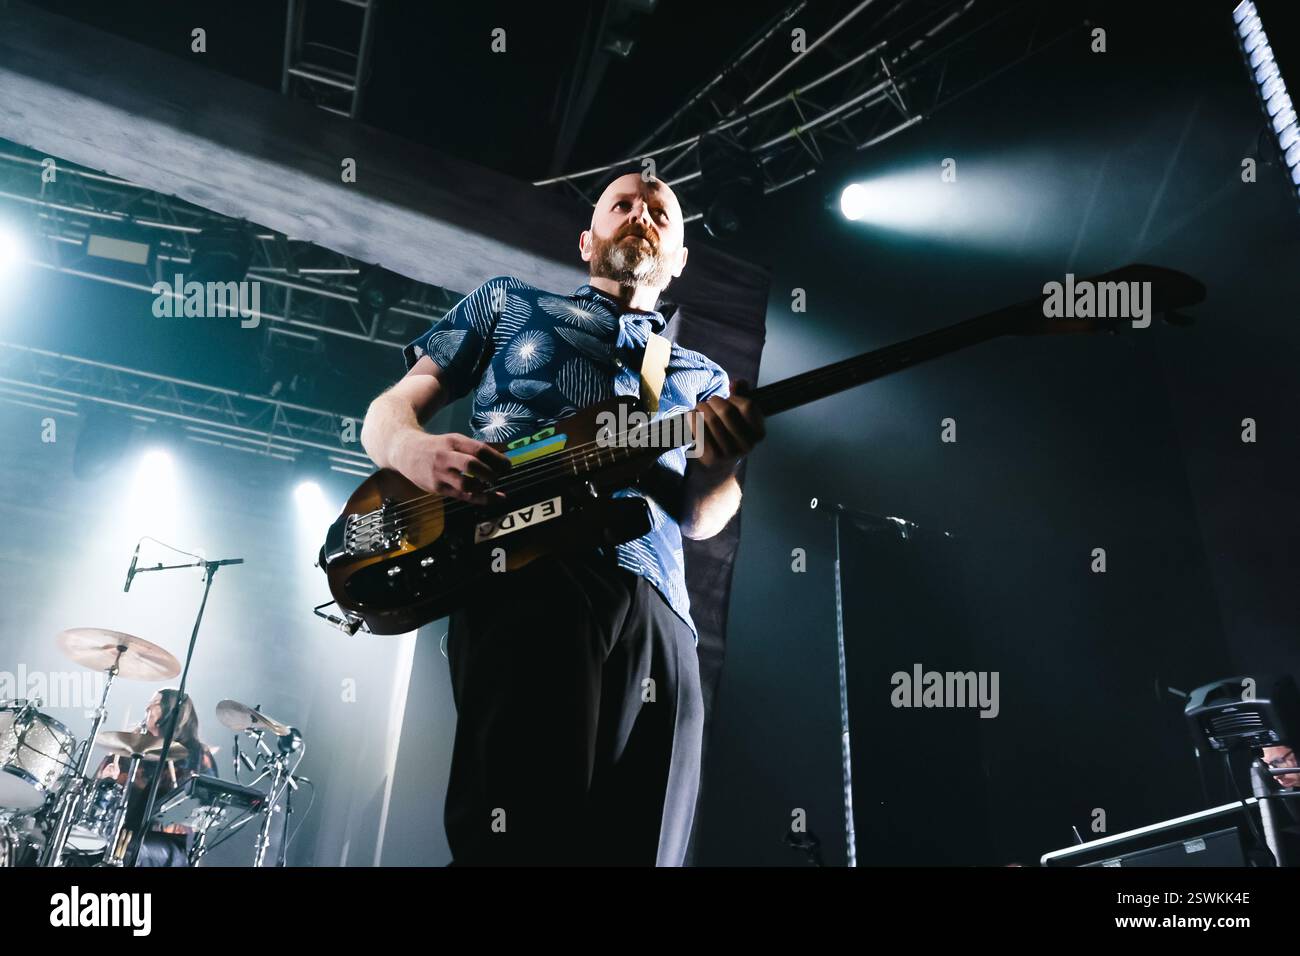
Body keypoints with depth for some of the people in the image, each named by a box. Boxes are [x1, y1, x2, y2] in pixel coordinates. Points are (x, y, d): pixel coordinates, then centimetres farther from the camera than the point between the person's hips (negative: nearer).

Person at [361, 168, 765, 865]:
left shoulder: (702, 378, 28)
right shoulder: (508, 302, 22)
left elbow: (700, 517, 15)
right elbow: (389, 410, 17)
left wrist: (718, 463, -9)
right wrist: (414, 449, -9)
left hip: (657, 609, 4)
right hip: (522, 578, -3)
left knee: (640, 846, 3)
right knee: (521, 837, -19)